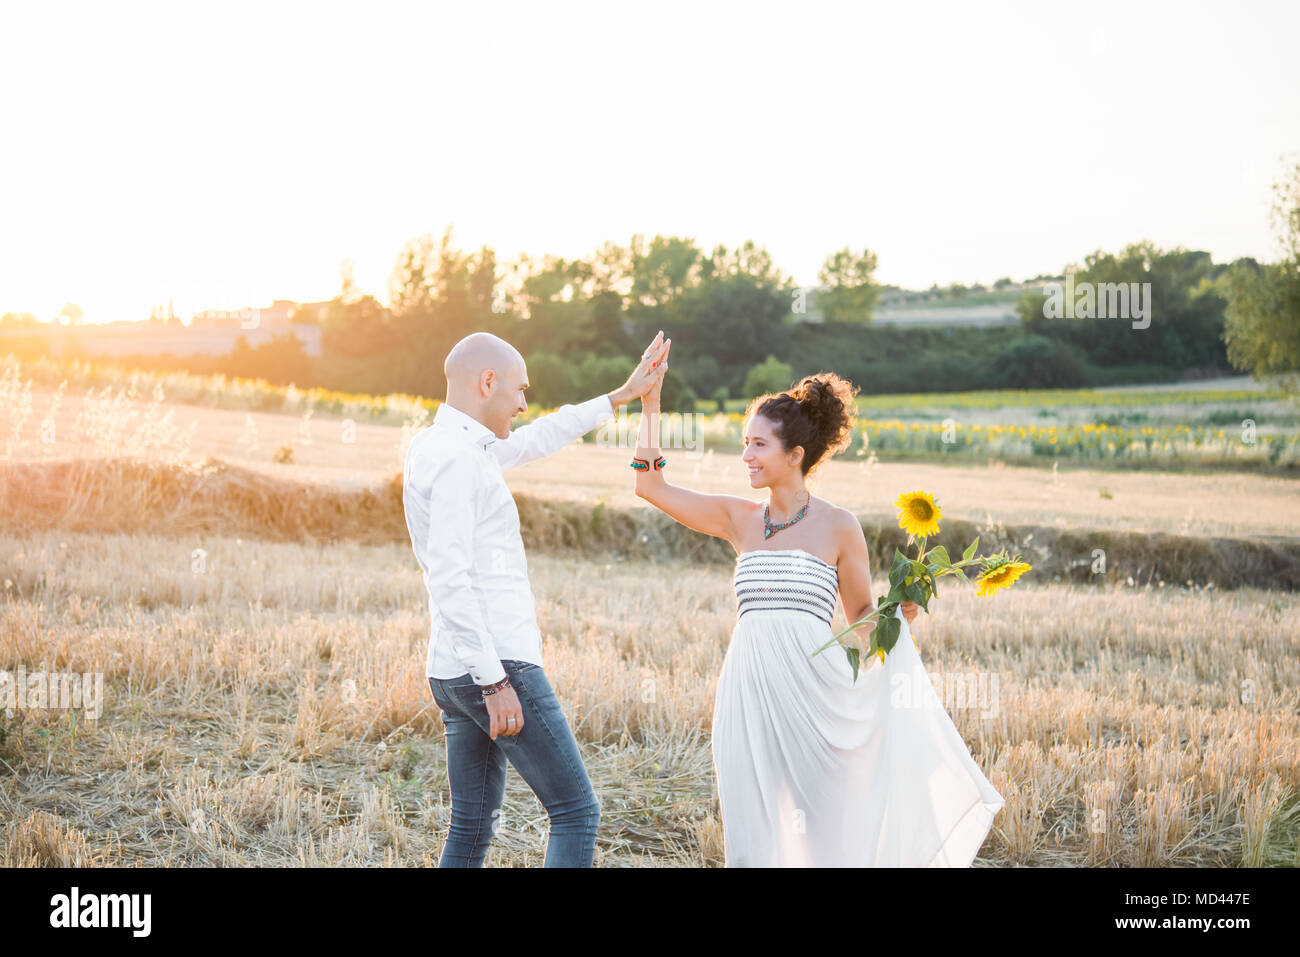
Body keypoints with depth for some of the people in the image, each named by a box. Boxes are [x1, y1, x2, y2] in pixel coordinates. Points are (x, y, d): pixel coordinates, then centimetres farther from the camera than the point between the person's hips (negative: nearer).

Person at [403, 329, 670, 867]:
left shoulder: (437, 448, 16)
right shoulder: (457, 459, -14)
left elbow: (534, 441, 31)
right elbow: (449, 582, -21)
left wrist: (621, 396, 33)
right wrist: (494, 681, -21)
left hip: (453, 675, 10)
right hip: (498, 664, -10)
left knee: (473, 827, 12)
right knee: (576, 811, -3)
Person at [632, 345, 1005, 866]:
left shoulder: (838, 526, 1)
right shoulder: (739, 519, 10)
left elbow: (863, 617, 9)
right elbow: (651, 486, 11)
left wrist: (895, 616, -12)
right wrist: (650, 403, 8)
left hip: (813, 685, -3)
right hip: (748, 684, 3)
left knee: (825, 823, 0)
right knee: (750, 829, 4)